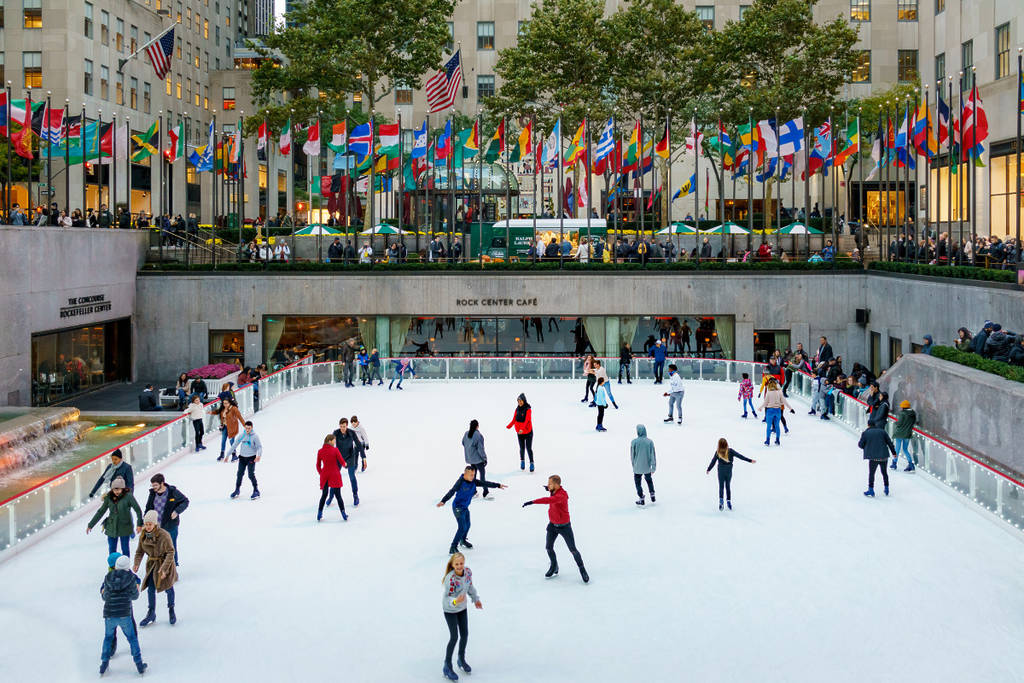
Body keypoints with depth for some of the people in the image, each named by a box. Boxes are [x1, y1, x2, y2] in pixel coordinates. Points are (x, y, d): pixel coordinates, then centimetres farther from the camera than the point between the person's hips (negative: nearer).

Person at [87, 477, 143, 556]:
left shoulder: (128, 496, -14)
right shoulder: (109, 497, -3)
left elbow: (138, 510, -13)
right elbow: (101, 511, 7)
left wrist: (139, 523, -23)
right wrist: (90, 525, 11)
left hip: (125, 527, -4)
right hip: (111, 528, 4)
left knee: (125, 549, 6)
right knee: (111, 550, 9)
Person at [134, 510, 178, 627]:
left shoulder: (164, 535, -26)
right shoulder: (143, 535, -8)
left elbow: (170, 553, -22)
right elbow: (139, 551, 2)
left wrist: (164, 568, -28)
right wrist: (136, 564, -14)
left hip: (165, 563, -4)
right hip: (152, 565, 4)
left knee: (168, 588, 10)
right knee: (151, 589, 6)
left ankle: (171, 611, 33)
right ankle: (151, 614, 23)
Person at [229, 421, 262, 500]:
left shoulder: (255, 436, -10)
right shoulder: (242, 435, 0)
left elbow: (260, 447, -13)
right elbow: (234, 445, 6)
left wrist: (259, 456, -31)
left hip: (251, 457, -4)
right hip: (242, 457, 4)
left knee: (251, 475, -9)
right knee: (239, 474, 3)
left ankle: (256, 491, 5)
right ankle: (237, 490, 19)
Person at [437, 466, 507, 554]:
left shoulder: (473, 481, -4)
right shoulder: (460, 482, -24)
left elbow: (485, 483, 4)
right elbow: (451, 492, -35)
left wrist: (498, 485, 7)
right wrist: (443, 501, -49)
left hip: (465, 507, 8)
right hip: (458, 508, -8)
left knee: (467, 525, 23)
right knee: (462, 527, -14)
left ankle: (463, 540, 51)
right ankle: (453, 548, -6)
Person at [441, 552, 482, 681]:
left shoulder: (468, 572, -16)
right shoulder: (450, 578, -34)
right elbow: (448, 598, -31)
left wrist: (475, 599, 14)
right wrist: (455, 602, -51)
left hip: (462, 608, 6)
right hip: (450, 610, -6)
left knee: (465, 634, 15)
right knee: (454, 637, -2)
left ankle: (461, 660, 40)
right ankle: (447, 668, 16)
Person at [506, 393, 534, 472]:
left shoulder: (528, 409, -15)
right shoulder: (517, 409, 3)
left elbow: (527, 420, -26)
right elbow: (514, 420, 5)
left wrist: (522, 428, -39)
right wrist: (509, 426, -12)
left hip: (528, 432, -5)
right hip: (519, 433, 5)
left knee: (529, 448, -5)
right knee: (522, 448, 13)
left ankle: (531, 463, 5)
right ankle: (522, 461, 31)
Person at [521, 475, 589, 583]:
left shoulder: (561, 496, -31)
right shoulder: (554, 492, -5)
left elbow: (548, 500, -48)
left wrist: (532, 502, -52)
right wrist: (549, 489, 2)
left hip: (564, 526, -7)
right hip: (553, 525, 7)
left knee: (573, 550, 2)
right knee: (548, 547, 9)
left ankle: (582, 570, 19)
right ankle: (554, 568, 30)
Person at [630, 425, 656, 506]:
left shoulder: (634, 442, -15)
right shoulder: (650, 442, -10)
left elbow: (632, 455, -4)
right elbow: (653, 455, -8)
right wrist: (653, 467, -1)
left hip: (637, 468, -2)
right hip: (647, 467, 2)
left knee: (637, 482, 14)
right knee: (649, 480, 26)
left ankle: (641, 499, 16)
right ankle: (652, 495, 31)